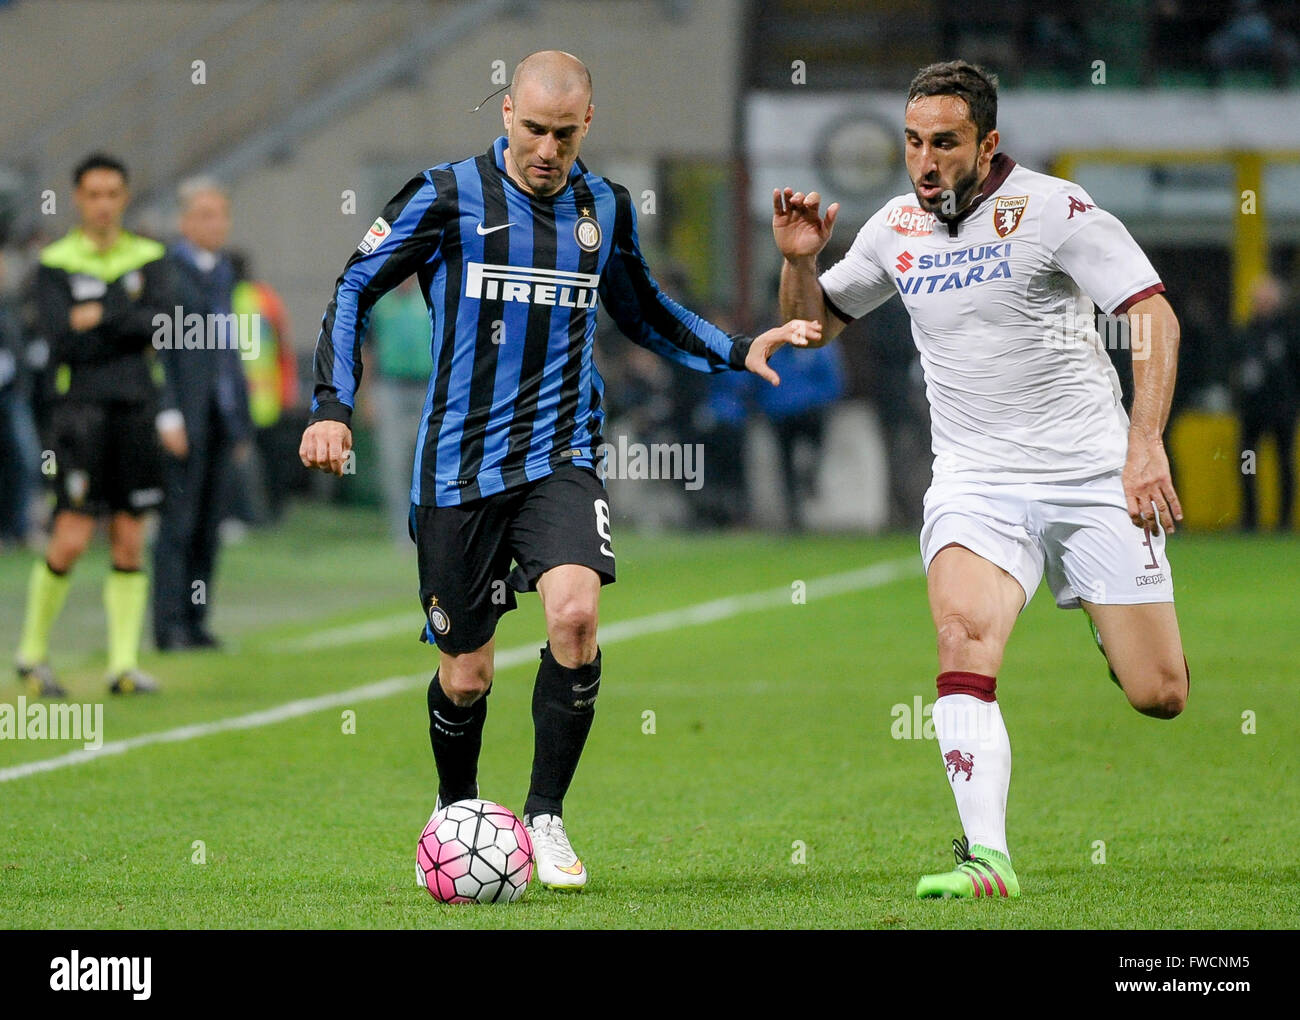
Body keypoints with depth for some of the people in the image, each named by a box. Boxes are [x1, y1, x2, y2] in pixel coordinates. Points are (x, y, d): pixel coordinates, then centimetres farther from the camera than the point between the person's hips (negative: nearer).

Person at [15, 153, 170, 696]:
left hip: (135, 409, 3)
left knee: (130, 544, 1)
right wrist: (130, 334, -8)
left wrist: (100, 317, -12)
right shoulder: (55, 263, 2)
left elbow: (160, 322, -5)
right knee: (72, 539, -10)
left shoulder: (148, 258, 10)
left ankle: (124, 663, 3)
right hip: (80, 408, -3)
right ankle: (32, 653, 6)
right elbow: (63, 342, -10)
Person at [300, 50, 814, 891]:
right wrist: (333, 406, -6)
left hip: (560, 459, 2)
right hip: (458, 466, -1)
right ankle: (458, 816, 33)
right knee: (465, 677, 3)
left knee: (575, 611, -25)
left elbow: (642, 310, 25)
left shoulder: (606, 208, 7)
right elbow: (357, 286, 4)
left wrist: (739, 352, 13)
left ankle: (547, 814, -9)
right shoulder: (449, 197, -5)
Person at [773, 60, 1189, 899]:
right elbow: (814, 325, 22)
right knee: (963, 639, -27)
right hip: (976, 482, 2)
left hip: (1092, 479, -2)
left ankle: (1114, 626, 37)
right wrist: (800, 261, 0)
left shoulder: (1052, 207, -8)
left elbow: (1156, 318, -11)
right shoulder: (897, 230, 7)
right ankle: (987, 856, -29)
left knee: (1159, 696, -1)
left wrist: (1146, 445, -21)